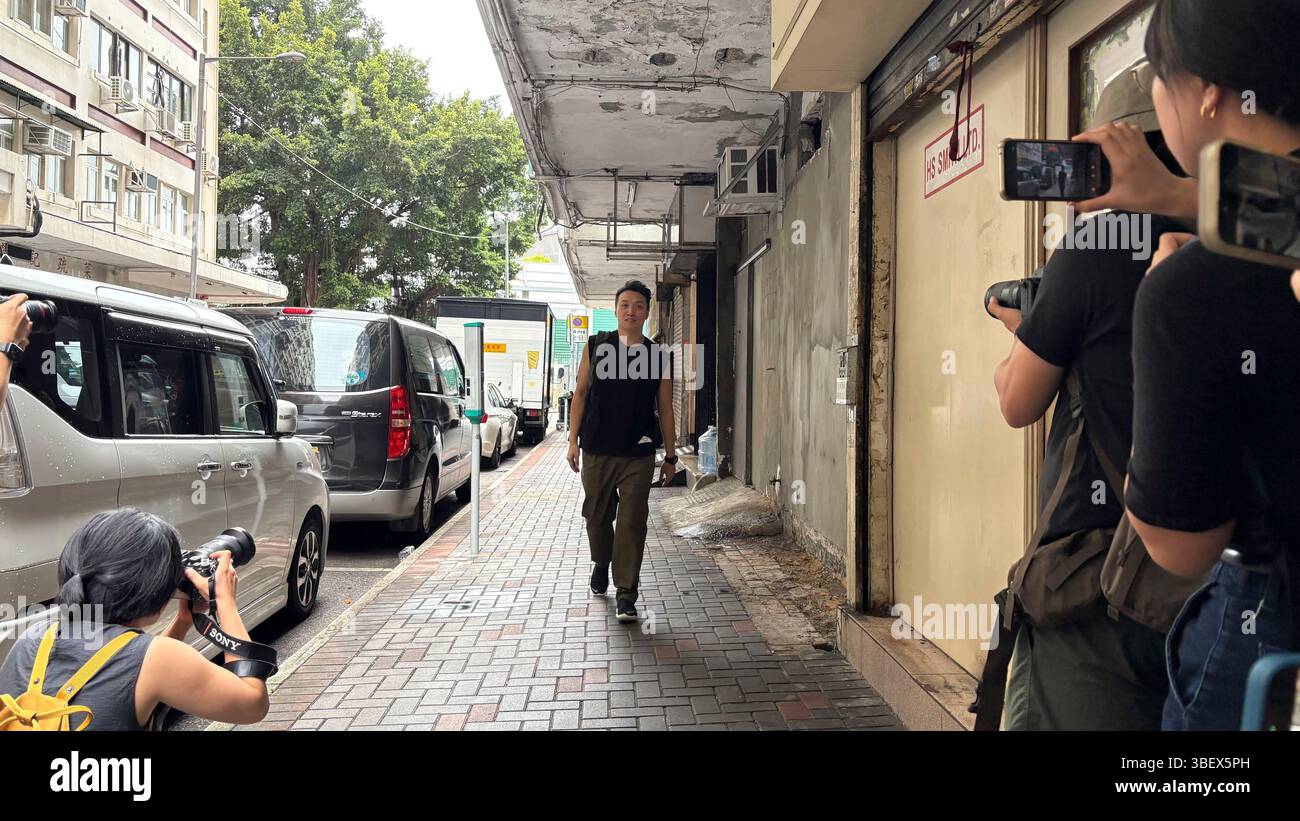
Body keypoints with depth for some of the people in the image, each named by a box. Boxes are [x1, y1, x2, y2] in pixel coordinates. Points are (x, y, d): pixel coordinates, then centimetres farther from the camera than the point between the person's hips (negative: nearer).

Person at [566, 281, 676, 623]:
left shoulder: (657, 356, 4)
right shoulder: (596, 346, 3)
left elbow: (665, 409, 8)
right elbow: (580, 393, 6)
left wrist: (670, 456, 9)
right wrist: (573, 441, 1)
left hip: (639, 456, -1)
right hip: (596, 452, 1)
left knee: (632, 523, -4)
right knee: (597, 515, 15)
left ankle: (626, 594, 4)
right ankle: (601, 563, 42)